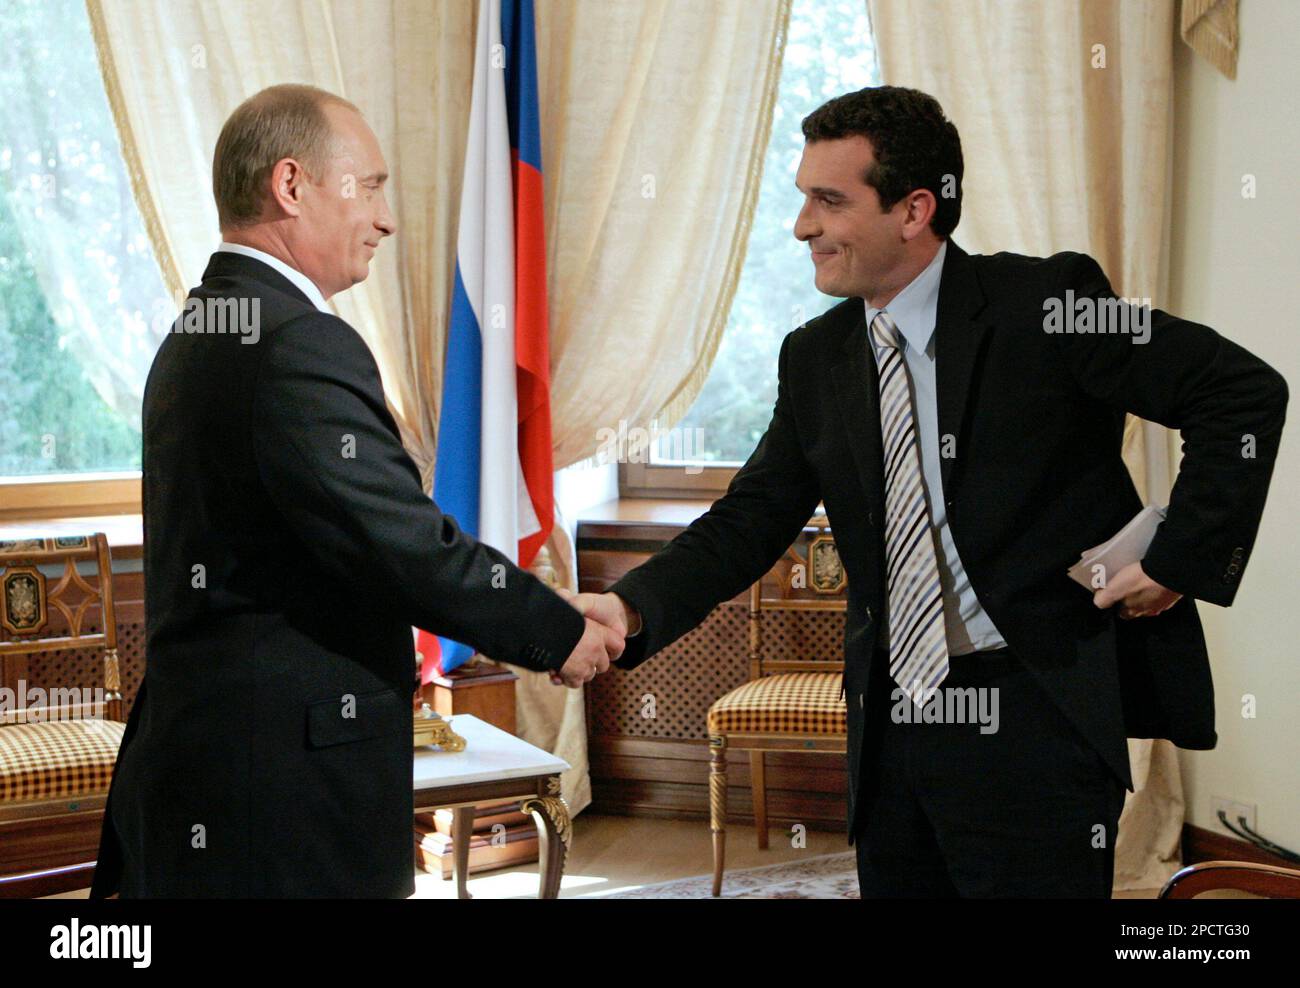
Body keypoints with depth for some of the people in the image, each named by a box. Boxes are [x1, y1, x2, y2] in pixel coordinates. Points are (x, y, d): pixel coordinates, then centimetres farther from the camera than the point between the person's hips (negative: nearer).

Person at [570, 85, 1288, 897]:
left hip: (1036, 716, -5)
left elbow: (1246, 393, -9)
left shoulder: (1042, 306, -10)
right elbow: (751, 519, 5)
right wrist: (632, 607, -12)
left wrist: (1181, 563, -10)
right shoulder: (815, 358, 7)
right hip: (892, 722, 6)